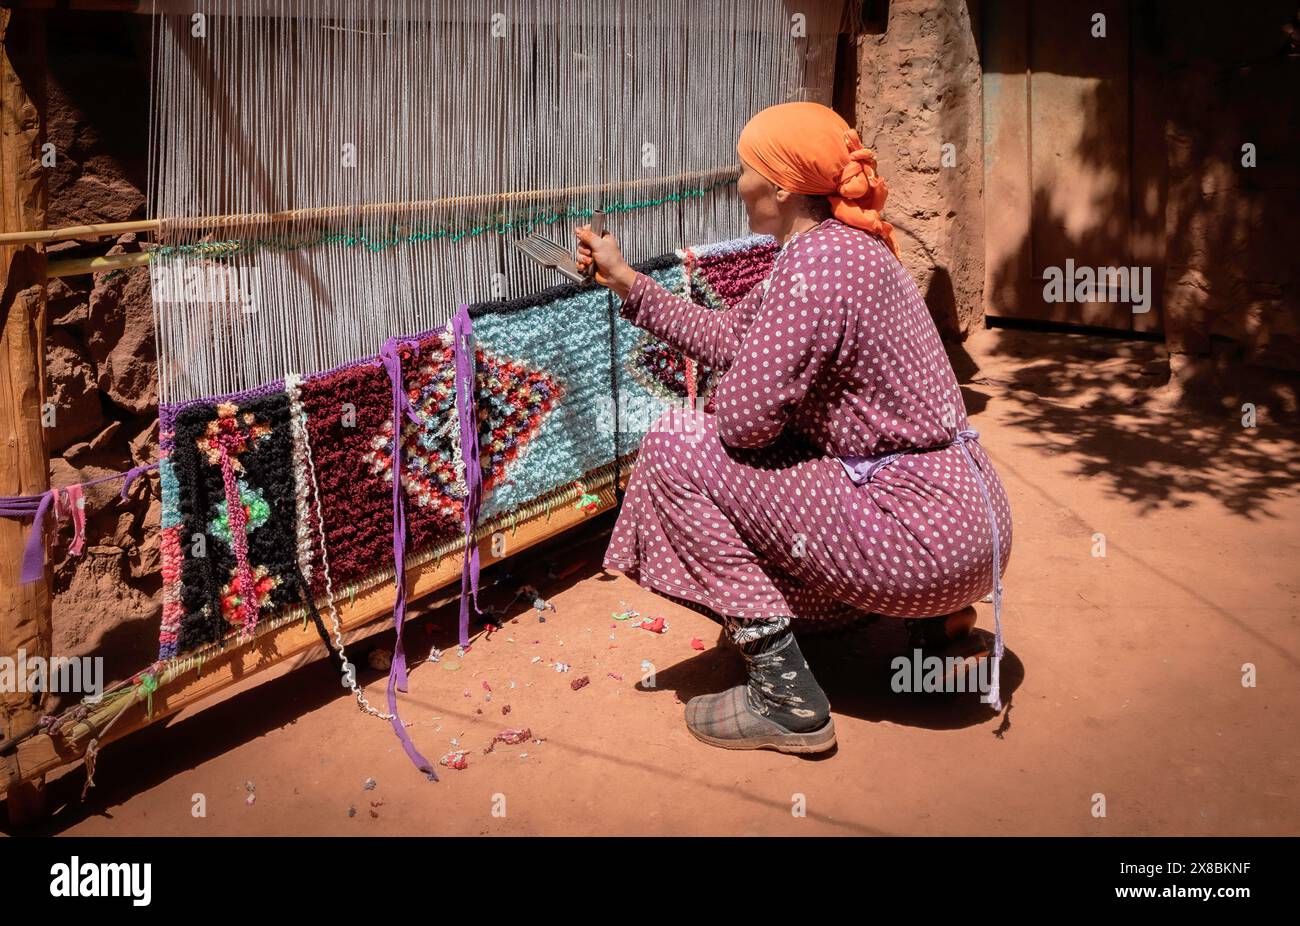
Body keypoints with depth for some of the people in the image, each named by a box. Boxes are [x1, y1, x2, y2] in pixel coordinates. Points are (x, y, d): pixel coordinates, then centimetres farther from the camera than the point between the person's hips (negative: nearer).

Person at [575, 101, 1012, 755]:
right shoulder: (840, 244, 11)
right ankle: (935, 615, 24)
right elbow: (730, 338, 18)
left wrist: (713, 404, 3)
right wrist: (626, 281, 20)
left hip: (923, 540, -10)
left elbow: (744, 416, -21)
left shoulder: (820, 261, -19)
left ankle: (784, 698, -3)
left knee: (676, 449, -8)